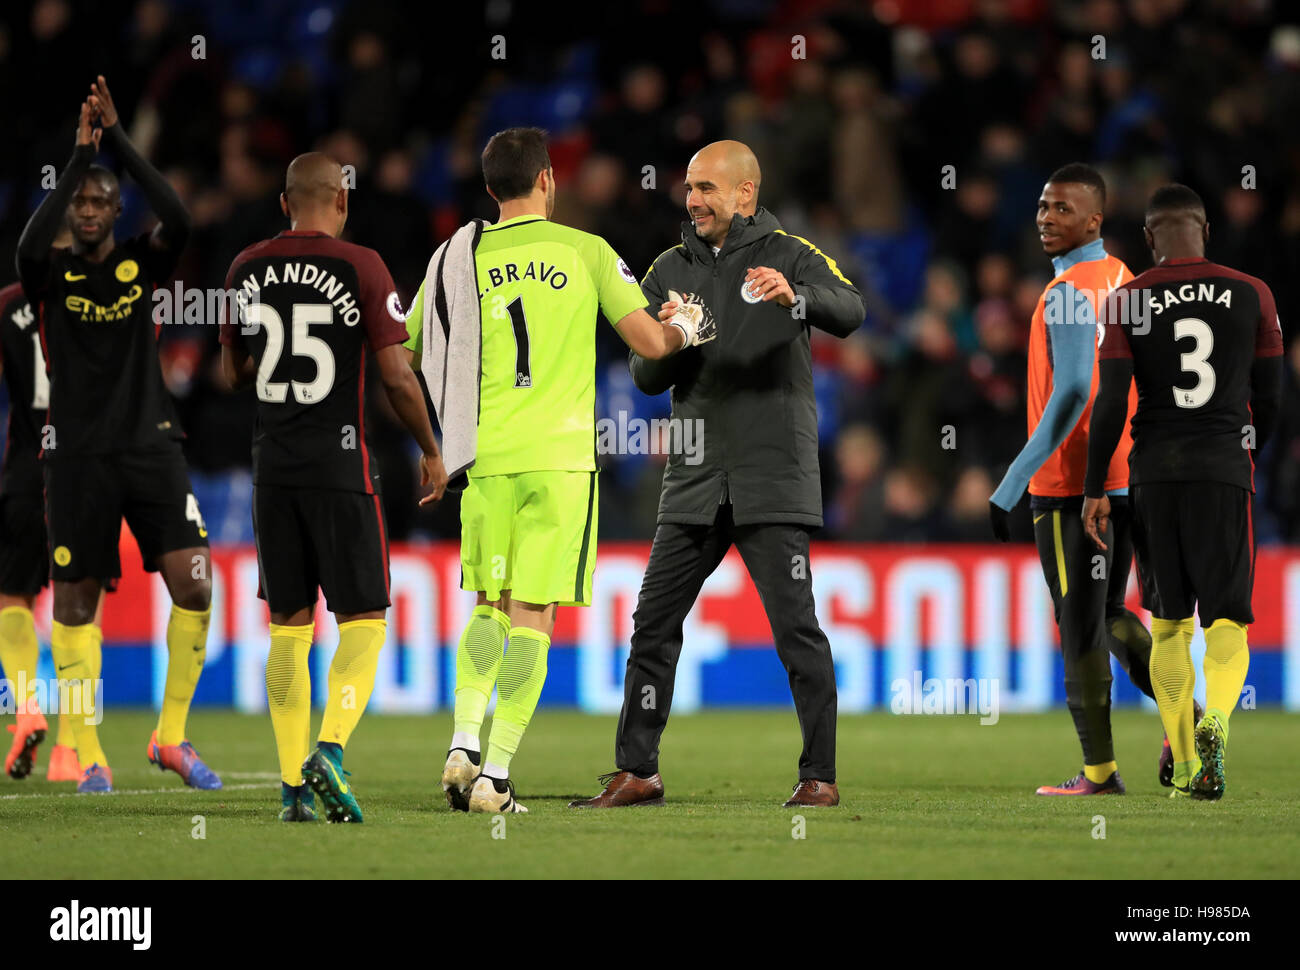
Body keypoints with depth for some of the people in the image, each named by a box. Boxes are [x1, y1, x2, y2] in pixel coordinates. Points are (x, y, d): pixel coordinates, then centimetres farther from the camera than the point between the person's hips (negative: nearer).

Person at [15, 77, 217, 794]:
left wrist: (116, 138, -15)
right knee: (75, 600, 1)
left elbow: (177, 220, -15)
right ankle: (88, 755, 9)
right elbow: (29, 248, -22)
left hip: (151, 445, 1)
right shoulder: (53, 271, 2)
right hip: (79, 456, -1)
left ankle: (171, 736, 2)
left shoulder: (141, 264, 6)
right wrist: (80, 154, -21)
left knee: (193, 585, -11)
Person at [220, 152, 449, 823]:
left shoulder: (247, 269, 6)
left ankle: (292, 785, 5)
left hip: (273, 466, 4)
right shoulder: (360, 268, -7)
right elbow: (397, 375, -8)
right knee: (363, 622, 2)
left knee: (288, 628, 9)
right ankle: (330, 749, -19)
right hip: (340, 464, -4)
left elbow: (232, 372, 16)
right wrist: (430, 451, 5)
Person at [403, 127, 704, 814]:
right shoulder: (586, 252, 1)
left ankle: (464, 744, 0)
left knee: (490, 606, 18)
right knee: (532, 617, -1)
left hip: (487, 455, 2)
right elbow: (648, 342, -1)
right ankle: (496, 776, -7)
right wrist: (687, 331, 20)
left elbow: (405, 353, 12)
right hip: (561, 456, -2)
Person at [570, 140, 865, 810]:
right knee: (653, 623, 3)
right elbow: (645, 377, 10)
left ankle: (820, 775, -2)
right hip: (694, 478, 5)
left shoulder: (789, 256, 0)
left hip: (773, 477, -5)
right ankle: (636, 772, 9)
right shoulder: (671, 271, 14)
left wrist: (796, 298, -40)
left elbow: (849, 312, -19)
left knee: (796, 628, -7)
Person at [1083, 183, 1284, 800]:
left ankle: (1185, 767, 9)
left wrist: (1094, 489, 2)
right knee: (1226, 618, 1)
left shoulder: (1128, 301, 0)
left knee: (1169, 622, 10)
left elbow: (1111, 401, -4)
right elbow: (1269, 398, 8)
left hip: (1154, 471, 0)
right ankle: (1214, 720, -29)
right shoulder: (1251, 295, 4)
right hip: (1225, 468, 0)